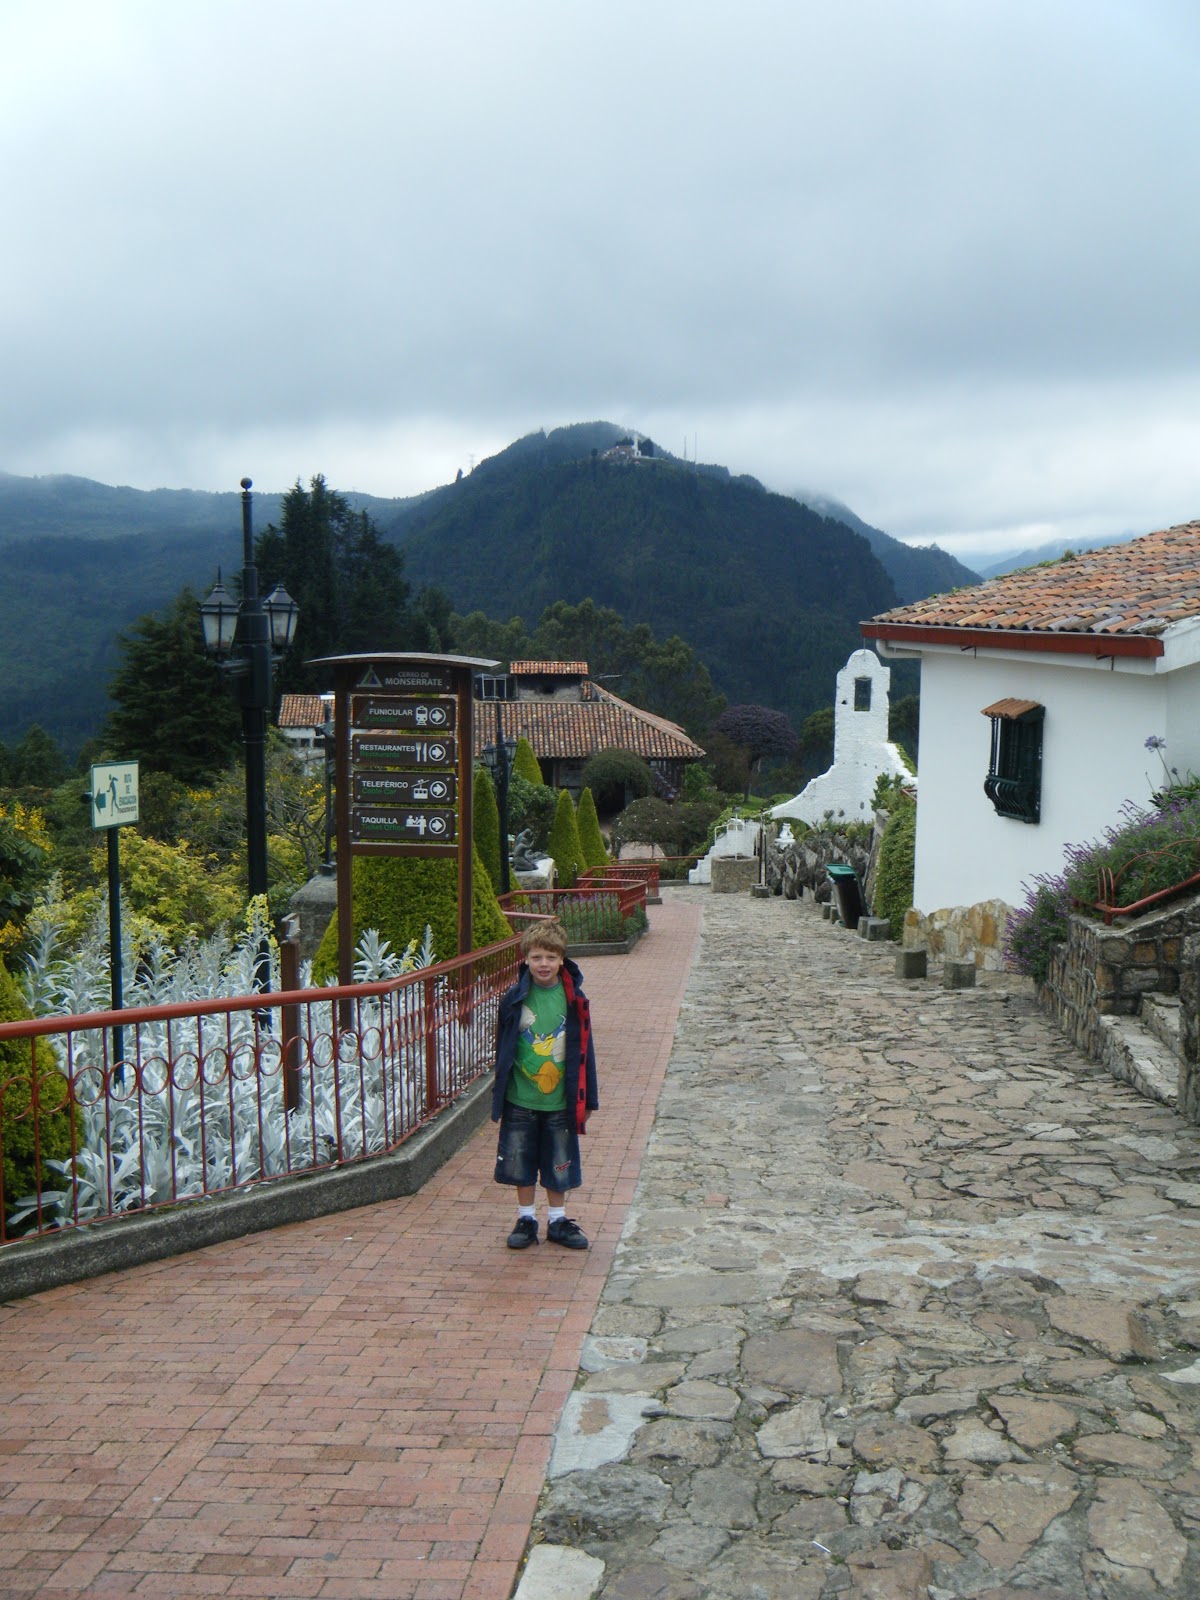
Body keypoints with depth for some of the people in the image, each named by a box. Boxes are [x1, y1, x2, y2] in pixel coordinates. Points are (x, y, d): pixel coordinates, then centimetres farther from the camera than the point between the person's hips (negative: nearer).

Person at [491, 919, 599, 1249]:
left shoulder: (573, 998, -5)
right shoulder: (514, 998, -6)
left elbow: (583, 1049, 2)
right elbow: (503, 1048, 2)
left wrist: (585, 1097, 3)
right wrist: (499, 1096, 4)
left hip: (560, 1100, 0)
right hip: (521, 1100, 0)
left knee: (559, 1165, 11)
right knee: (520, 1163, 9)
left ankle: (558, 1221, 27)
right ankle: (526, 1220, 26)